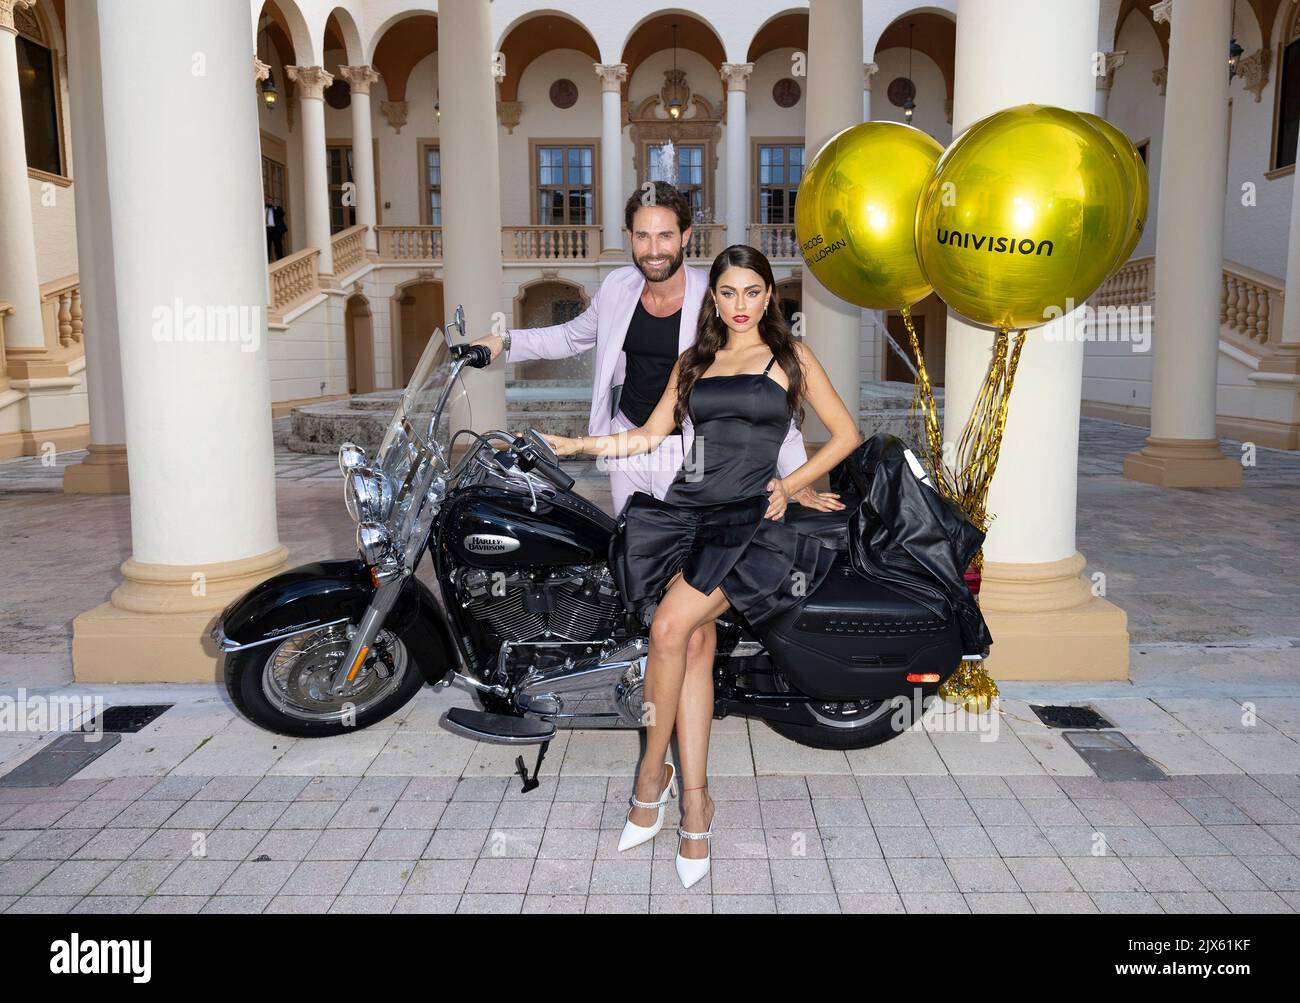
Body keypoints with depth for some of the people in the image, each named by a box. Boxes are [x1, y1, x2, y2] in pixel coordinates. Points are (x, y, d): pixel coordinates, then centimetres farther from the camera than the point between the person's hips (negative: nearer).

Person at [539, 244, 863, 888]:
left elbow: (846, 434, 12)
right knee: (689, 648, -12)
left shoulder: (790, 357, 11)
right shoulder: (692, 361, 21)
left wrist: (792, 484, 2)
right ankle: (694, 800, -3)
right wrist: (572, 444, 8)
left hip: (748, 517, -3)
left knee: (670, 628, -23)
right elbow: (650, 436, 16)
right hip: (685, 508, 4)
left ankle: (652, 772, -5)